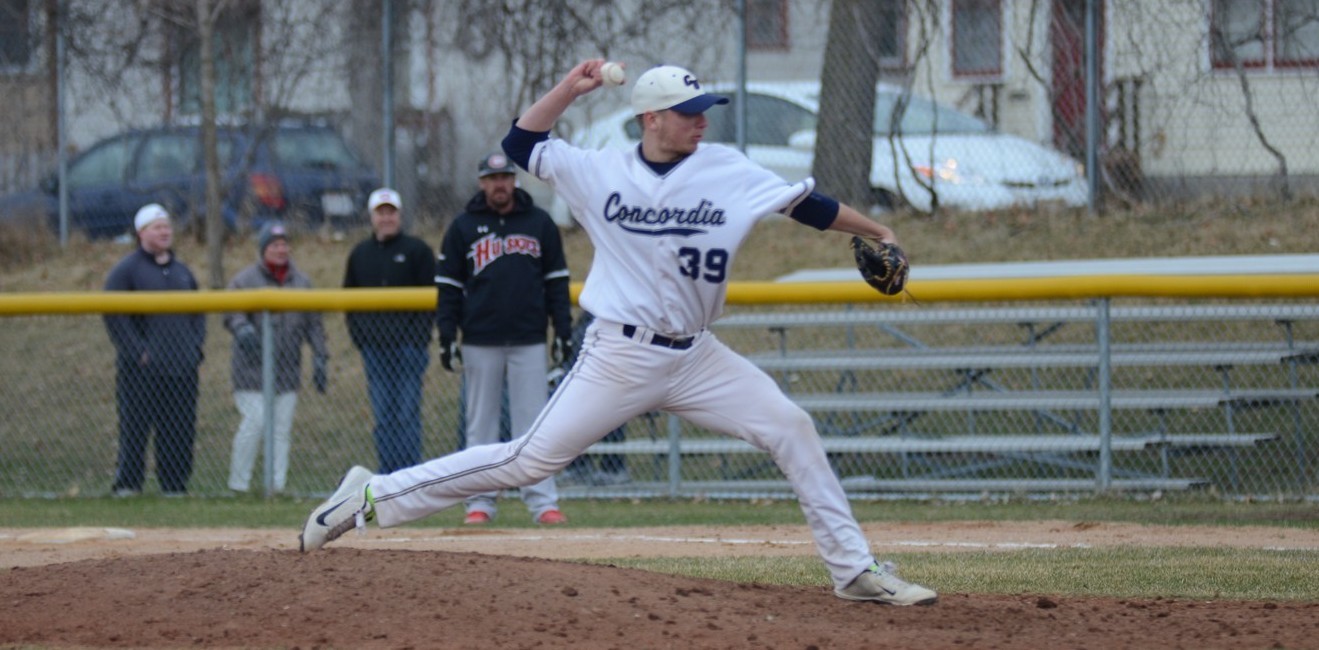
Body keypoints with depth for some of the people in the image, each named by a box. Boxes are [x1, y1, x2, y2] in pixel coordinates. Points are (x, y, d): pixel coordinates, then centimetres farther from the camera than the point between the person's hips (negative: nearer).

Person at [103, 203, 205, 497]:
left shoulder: (182, 271, 19)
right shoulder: (126, 270, -1)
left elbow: (198, 312, 24)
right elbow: (114, 315, -8)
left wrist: (196, 347, 9)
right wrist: (137, 352, -14)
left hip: (183, 368, 5)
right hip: (141, 371, -5)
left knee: (180, 430, 4)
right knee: (134, 428, -6)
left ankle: (175, 484, 9)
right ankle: (127, 483, -2)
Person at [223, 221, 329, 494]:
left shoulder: (302, 281, 13)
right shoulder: (245, 279, 0)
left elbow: (313, 324, 15)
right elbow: (232, 315, -10)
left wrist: (320, 359, 6)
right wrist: (242, 329, -33)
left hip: (288, 369, 4)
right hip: (252, 369, -4)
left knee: (282, 428, 3)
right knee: (254, 421, -12)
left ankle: (278, 486, 7)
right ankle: (238, 484, -3)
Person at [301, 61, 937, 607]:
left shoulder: (728, 171, -1)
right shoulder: (602, 172, -3)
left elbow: (806, 204, 3)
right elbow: (521, 144, 5)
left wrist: (875, 231, 0)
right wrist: (571, 86, -4)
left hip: (694, 358, 3)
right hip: (619, 357, -3)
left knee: (791, 430, -7)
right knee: (530, 460, -6)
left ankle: (854, 571, 2)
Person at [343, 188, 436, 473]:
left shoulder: (417, 251, 4)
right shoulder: (360, 254, 15)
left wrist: (420, 338, -8)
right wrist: (358, 336, 6)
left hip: (408, 346, -3)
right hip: (374, 349, 3)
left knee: (407, 414, -6)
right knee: (383, 415, 2)